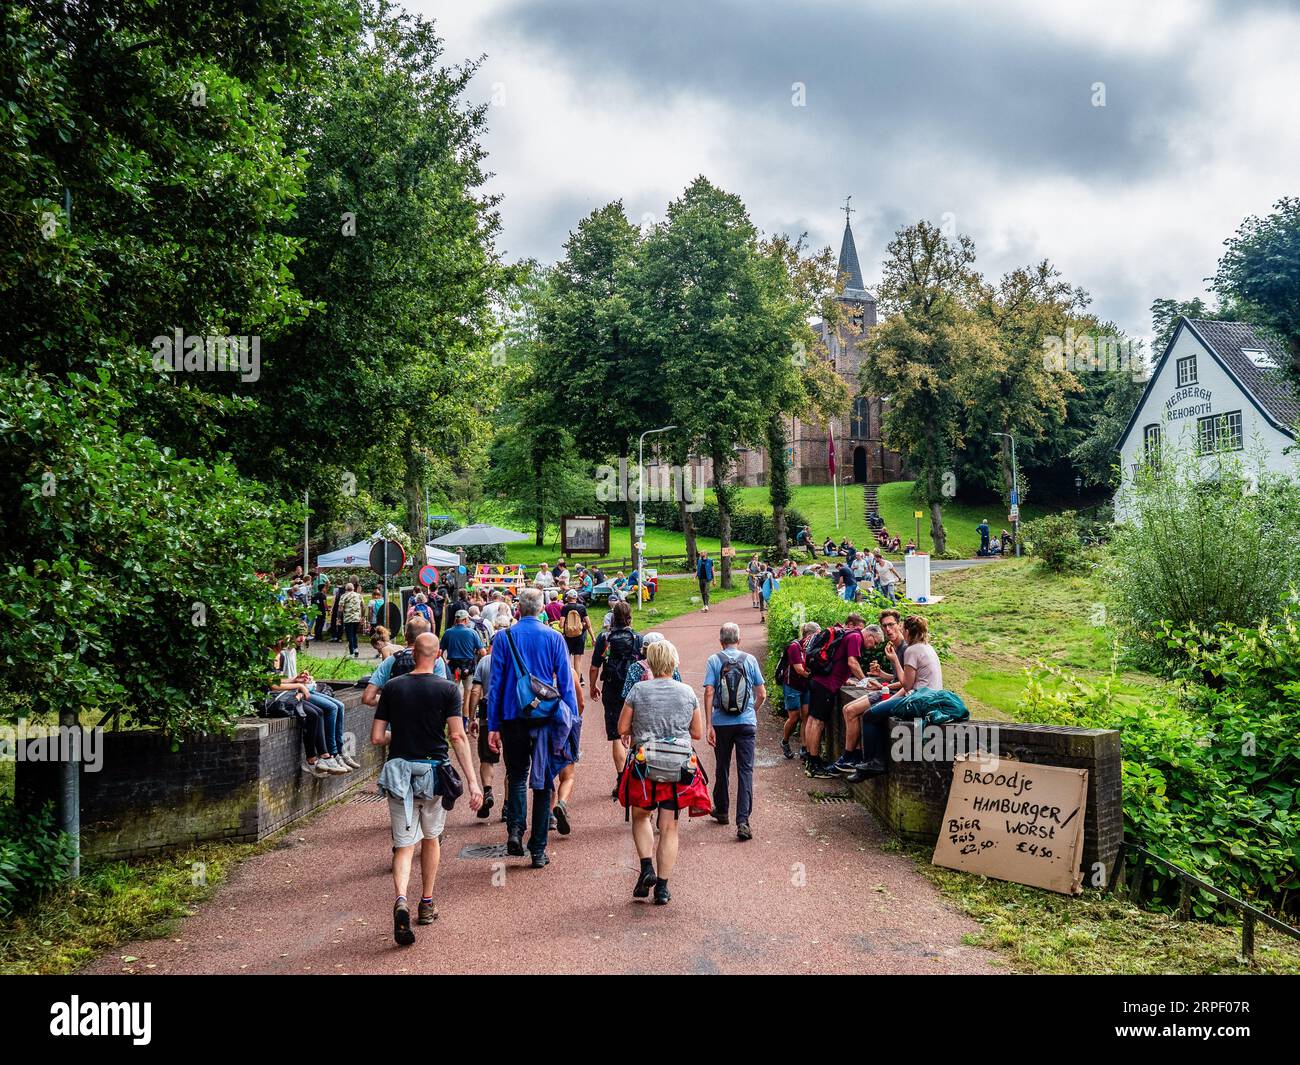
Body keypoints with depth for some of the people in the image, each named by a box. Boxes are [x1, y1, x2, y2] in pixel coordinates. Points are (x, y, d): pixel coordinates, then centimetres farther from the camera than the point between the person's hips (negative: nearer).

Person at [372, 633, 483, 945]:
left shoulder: (392, 687, 0)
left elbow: (376, 738, 0)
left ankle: (401, 901, -22)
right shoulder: (448, 689, -5)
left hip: (399, 773, 0)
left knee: (404, 845, 3)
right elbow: (457, 737, -13)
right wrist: (472, 781, -14)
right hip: (434, 772, 0)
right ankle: (426, 905, 29)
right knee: (430, 838, 20)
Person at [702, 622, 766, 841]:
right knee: (746, 771, -1)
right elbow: (762, 694, 2)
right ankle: (742, 821, -10)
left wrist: (709, 725, -7)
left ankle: (721, 811, 34)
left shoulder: (714, 660, -3)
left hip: (721, 723, 1)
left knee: (722, 768, 17)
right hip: (746, 723, 0)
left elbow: (709, 693, -10)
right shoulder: (750, 660, 0)